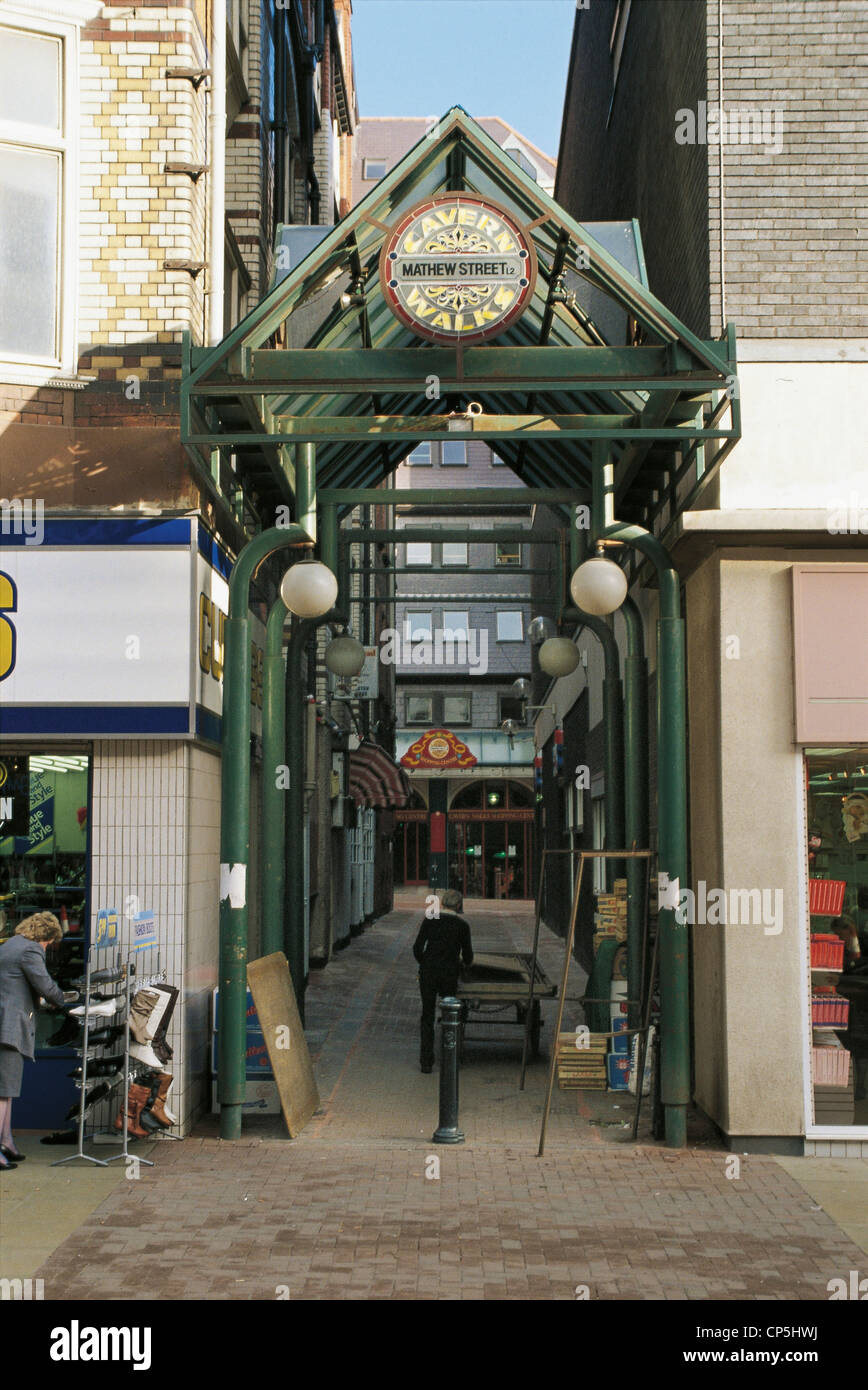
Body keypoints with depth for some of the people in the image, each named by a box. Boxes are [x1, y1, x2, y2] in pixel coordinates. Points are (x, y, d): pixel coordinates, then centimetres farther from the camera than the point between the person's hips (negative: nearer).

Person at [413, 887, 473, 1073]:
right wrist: (464, 960, 28)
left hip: (428, 972, 0)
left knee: (427, 1016, 8)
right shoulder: (462, 925, -1)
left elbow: (417, 947, -3)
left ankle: (426, 1061, 4)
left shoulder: (430, 920, -1)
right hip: (449, 974, 0)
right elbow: (468, 957, 4)